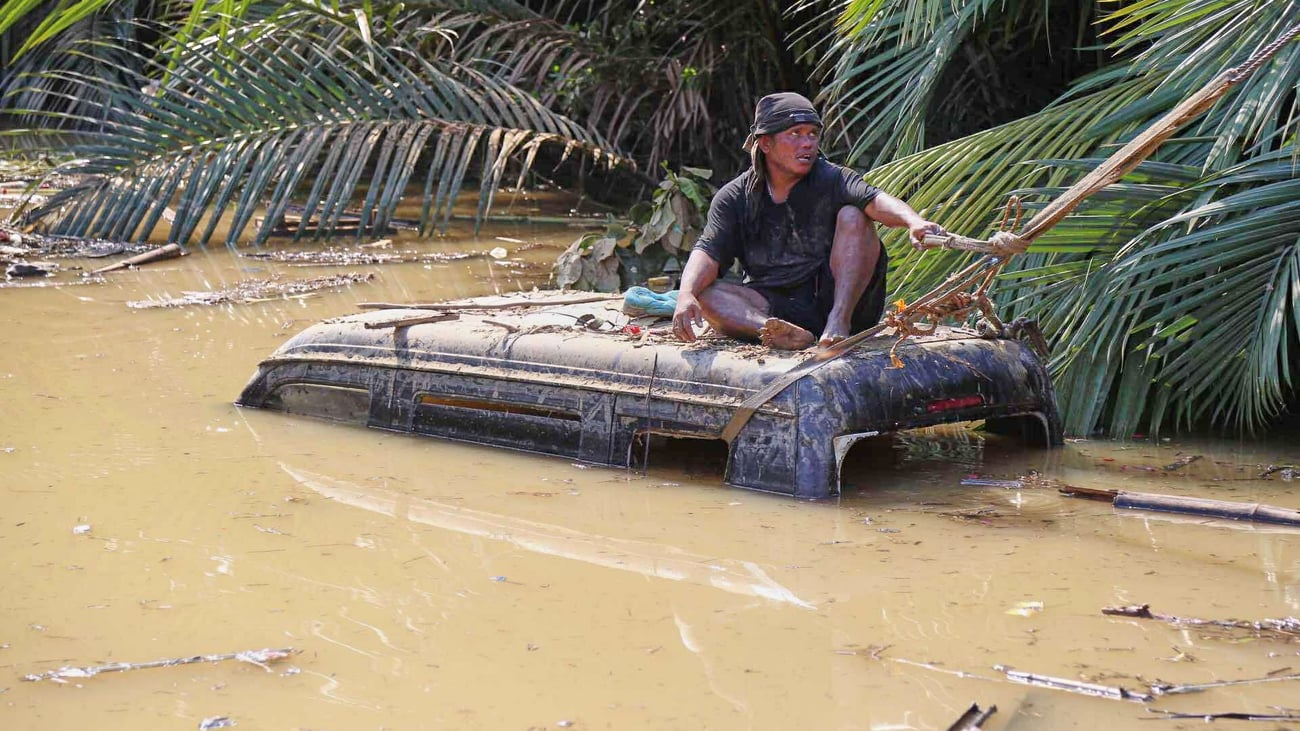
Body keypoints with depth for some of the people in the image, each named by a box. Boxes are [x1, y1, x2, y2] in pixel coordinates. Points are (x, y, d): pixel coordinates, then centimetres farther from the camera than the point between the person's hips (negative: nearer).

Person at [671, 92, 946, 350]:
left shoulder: (831, 180, -5)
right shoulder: (735, 198, 2)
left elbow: (874, 199, -25)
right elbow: (708, 251, -8)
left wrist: (914, 221, -48)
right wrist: (686, 295, -30)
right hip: (773, 308, 2)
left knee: (852, 216, -19)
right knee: (703, 295, -23)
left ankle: (839, 320, -28)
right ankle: (794, 335, -44)